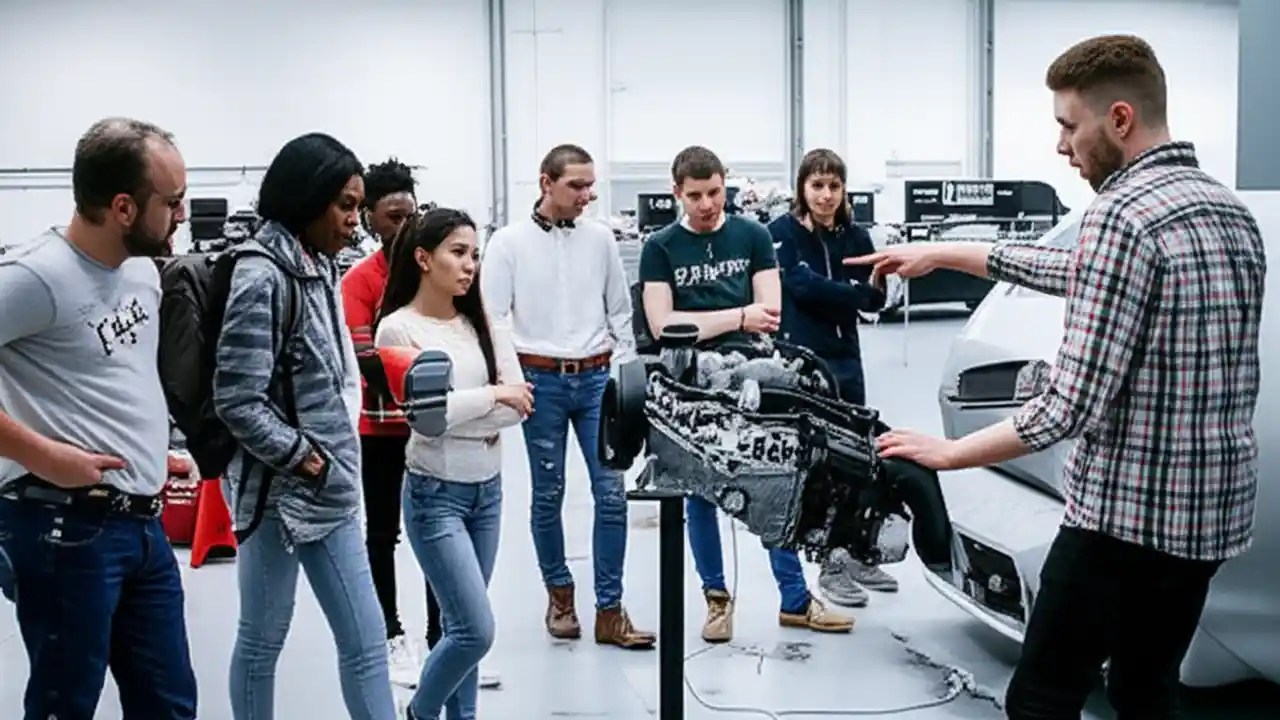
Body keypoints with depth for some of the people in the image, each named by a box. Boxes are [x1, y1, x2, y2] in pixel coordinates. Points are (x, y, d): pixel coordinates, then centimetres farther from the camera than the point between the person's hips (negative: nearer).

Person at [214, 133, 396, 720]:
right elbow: (237, 401, -21)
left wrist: (336, 461, 10)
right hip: (279, 490, -8)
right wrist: (302, 458, -13)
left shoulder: (317, 266, 9)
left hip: (329, 489, 8)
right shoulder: (263, 276, -16)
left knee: (365, 639, 8)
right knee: (262, 639, 10)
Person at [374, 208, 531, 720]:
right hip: (436, 494, -5)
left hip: (488, 489, 5)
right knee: (476, 630, -7)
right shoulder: (398, 327, -9)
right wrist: (492, 396, -12)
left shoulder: (482, 322, 6)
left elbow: (519, 402, -1)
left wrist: (460, 417, -14)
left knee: (463, 625, 13)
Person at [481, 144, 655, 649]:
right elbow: (493, 318, -3)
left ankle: (610, 610, 5)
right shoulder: (509, 242, -2)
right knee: (548, 493, 8)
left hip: (597, 378, 2)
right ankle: (559, 593, 26)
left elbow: (620, 311, 12)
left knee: (612, 491, -3)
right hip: (541, 380, -2)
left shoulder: (600, 239, 6)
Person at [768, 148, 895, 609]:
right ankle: (831, 565, 3)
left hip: (846, 358, 5)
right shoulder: (782, 232, -4)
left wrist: (832, 292, -14)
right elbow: (803, 285, -17)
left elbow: (876, 297, 3)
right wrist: (854, 292, -10)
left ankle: (856, 556, 23)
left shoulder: (855, 236, 9)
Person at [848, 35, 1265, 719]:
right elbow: (1079, 271, 21)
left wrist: (947, 453, -10)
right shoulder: (1231, 210, 11)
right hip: (1215, 511, 9)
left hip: (1125, 514, -9)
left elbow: (1072, 406, -22)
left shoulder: (1121, 214, -18)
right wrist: (939, 253, 22)